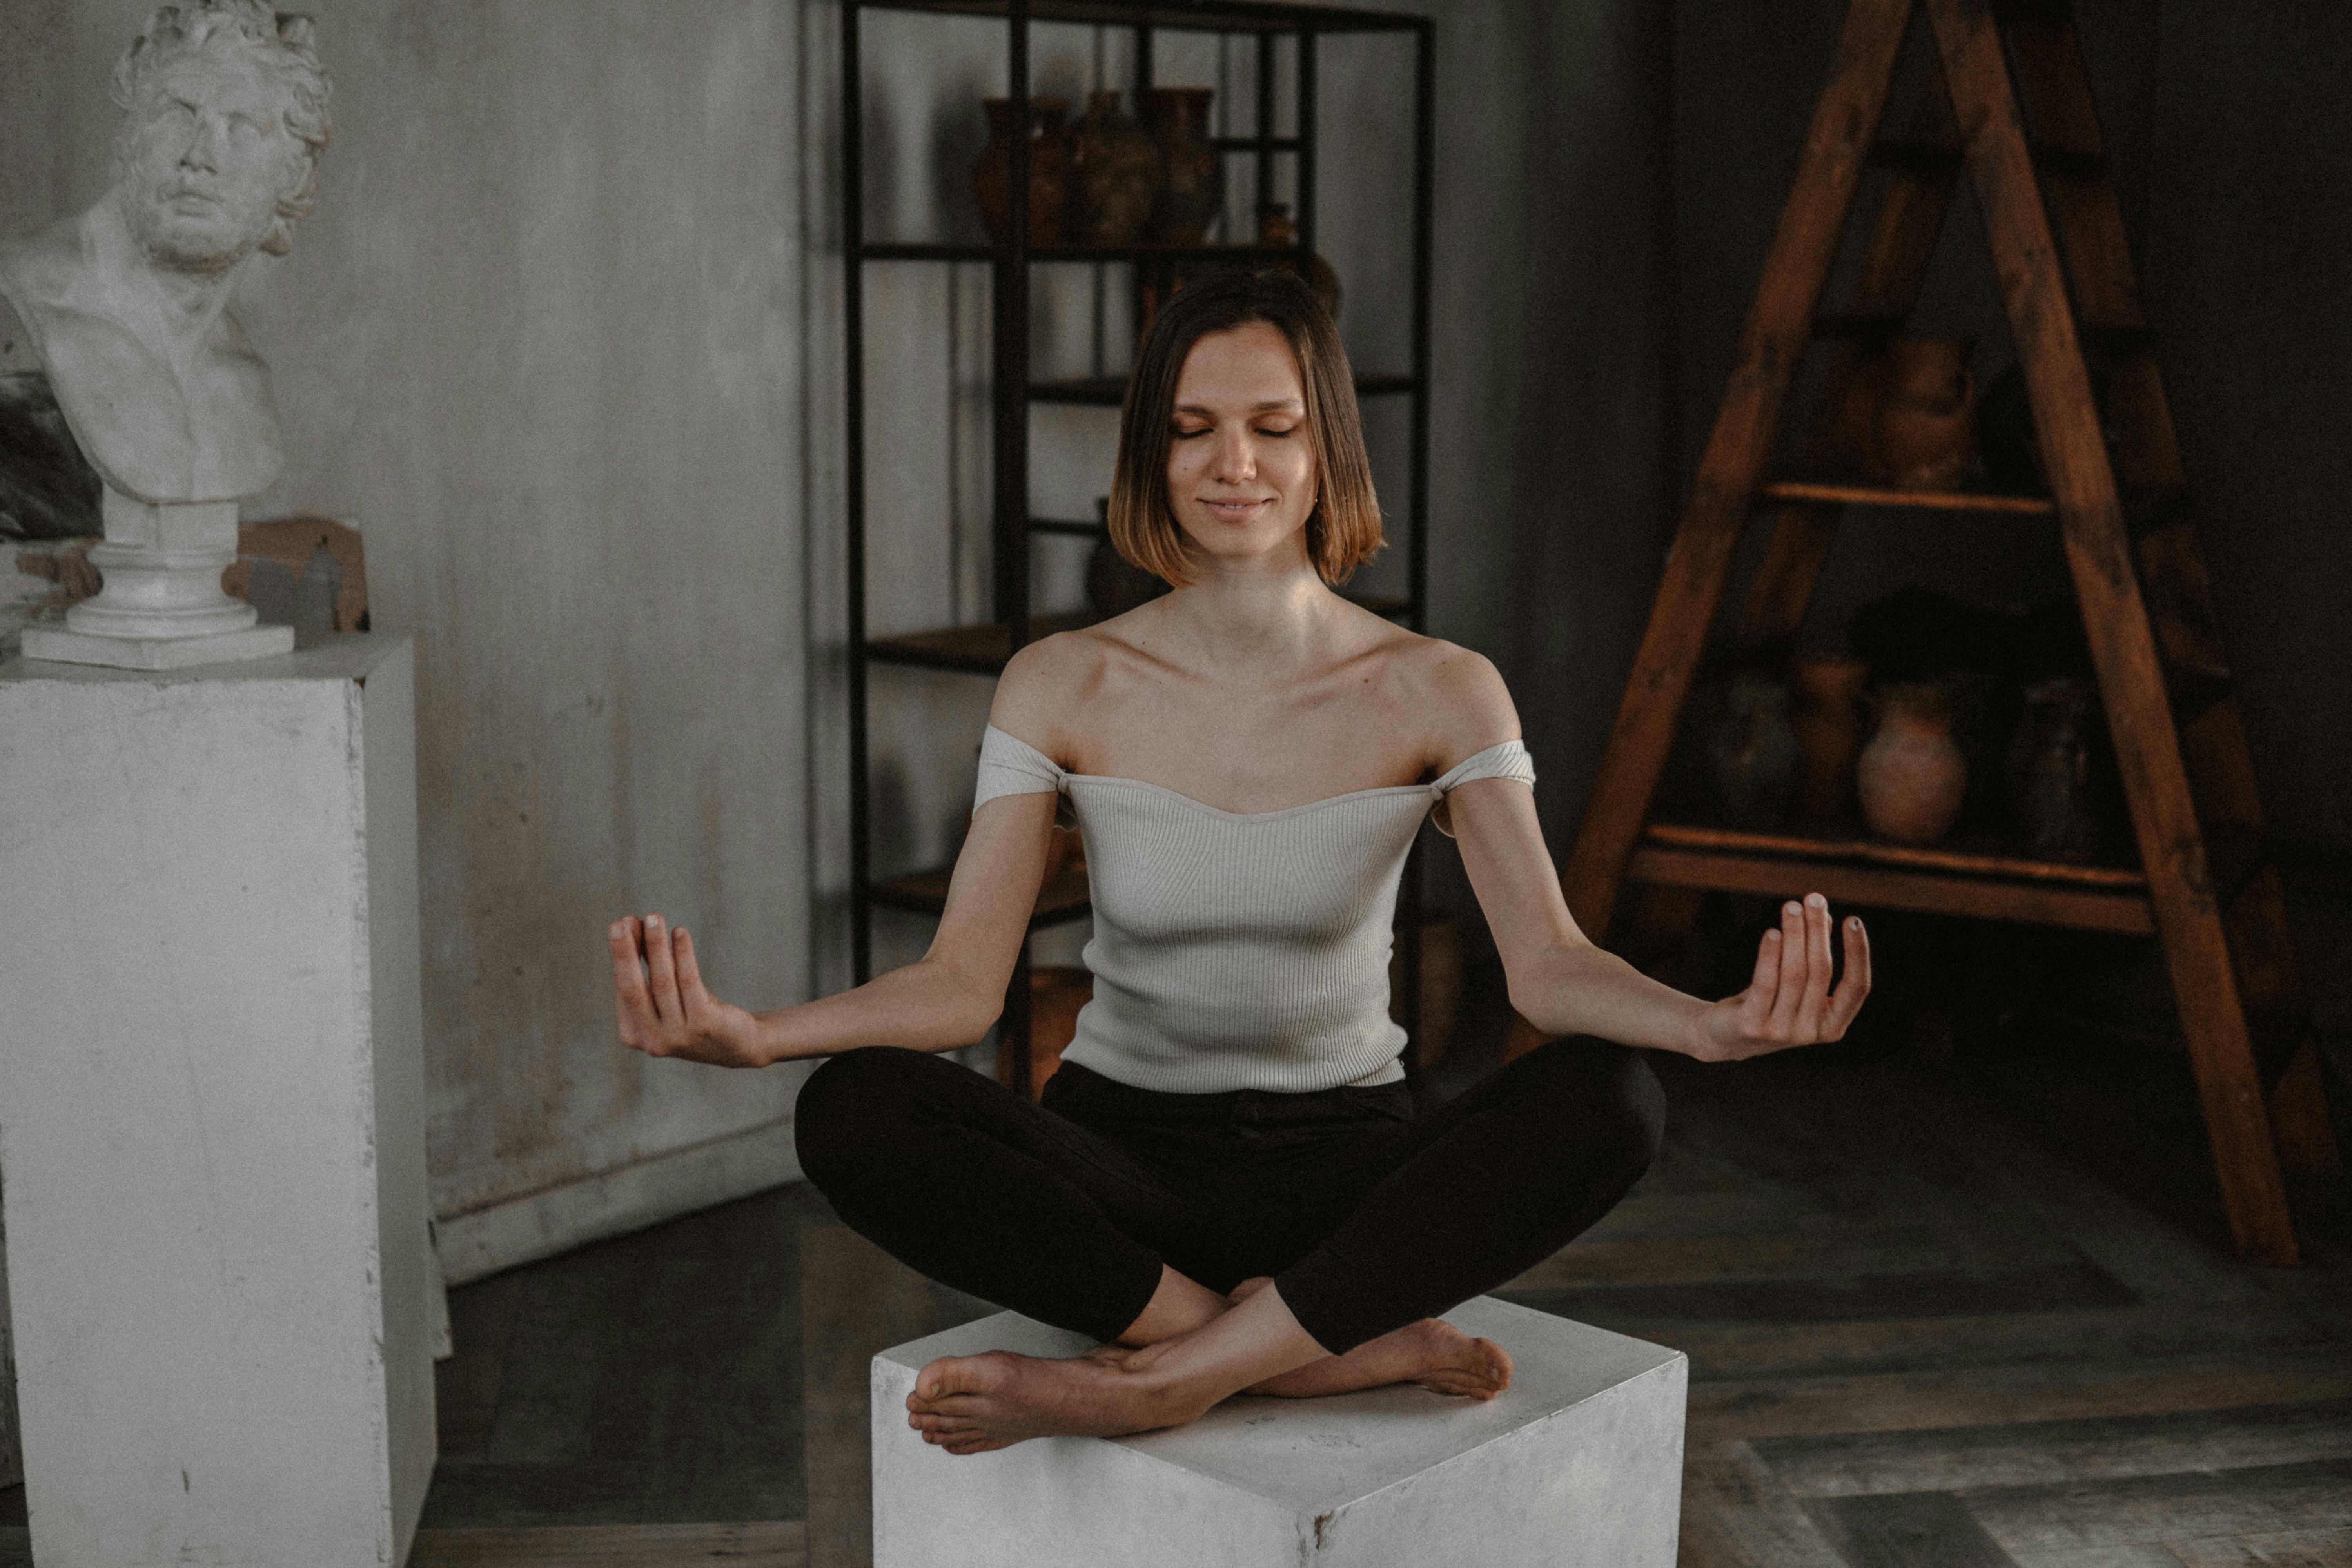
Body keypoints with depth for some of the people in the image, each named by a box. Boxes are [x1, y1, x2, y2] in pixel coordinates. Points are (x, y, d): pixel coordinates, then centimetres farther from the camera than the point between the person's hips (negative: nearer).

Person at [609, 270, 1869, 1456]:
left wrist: (1715, 1025, -38)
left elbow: (1549, 963, -15)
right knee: (852, 1112, -30)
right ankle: (1352, 1347, -24)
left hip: (1345, 1167, 0)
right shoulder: (1064, 687, -3)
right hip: (1122, 1162, 0)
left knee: (1607, 1100, -30)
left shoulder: (1436, 692, -4)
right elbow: (963, 980, -11)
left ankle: (1156, 1380, -27)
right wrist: (747, 1033, -31)